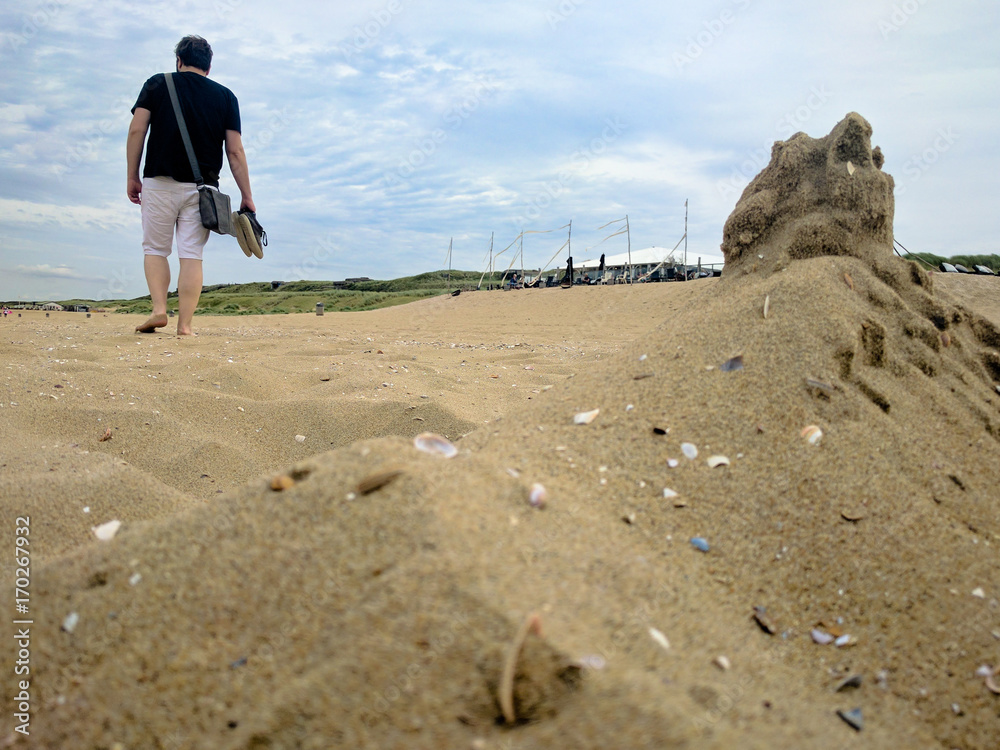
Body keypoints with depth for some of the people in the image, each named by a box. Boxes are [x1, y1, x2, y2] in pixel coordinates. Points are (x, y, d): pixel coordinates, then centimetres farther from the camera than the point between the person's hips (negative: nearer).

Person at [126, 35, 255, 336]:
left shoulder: (157, 84, 9)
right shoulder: (225, 96, 10)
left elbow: (136, 131, -1)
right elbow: (235, 151, 3)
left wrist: (132, 177, 5)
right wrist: (247, 195, 5)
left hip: (160, 183, 0)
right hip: (202, 187, 1)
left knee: (155, 249, 12)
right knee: (192, 255, 1)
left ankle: (159, 309, -4)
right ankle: (184, 325, -3)